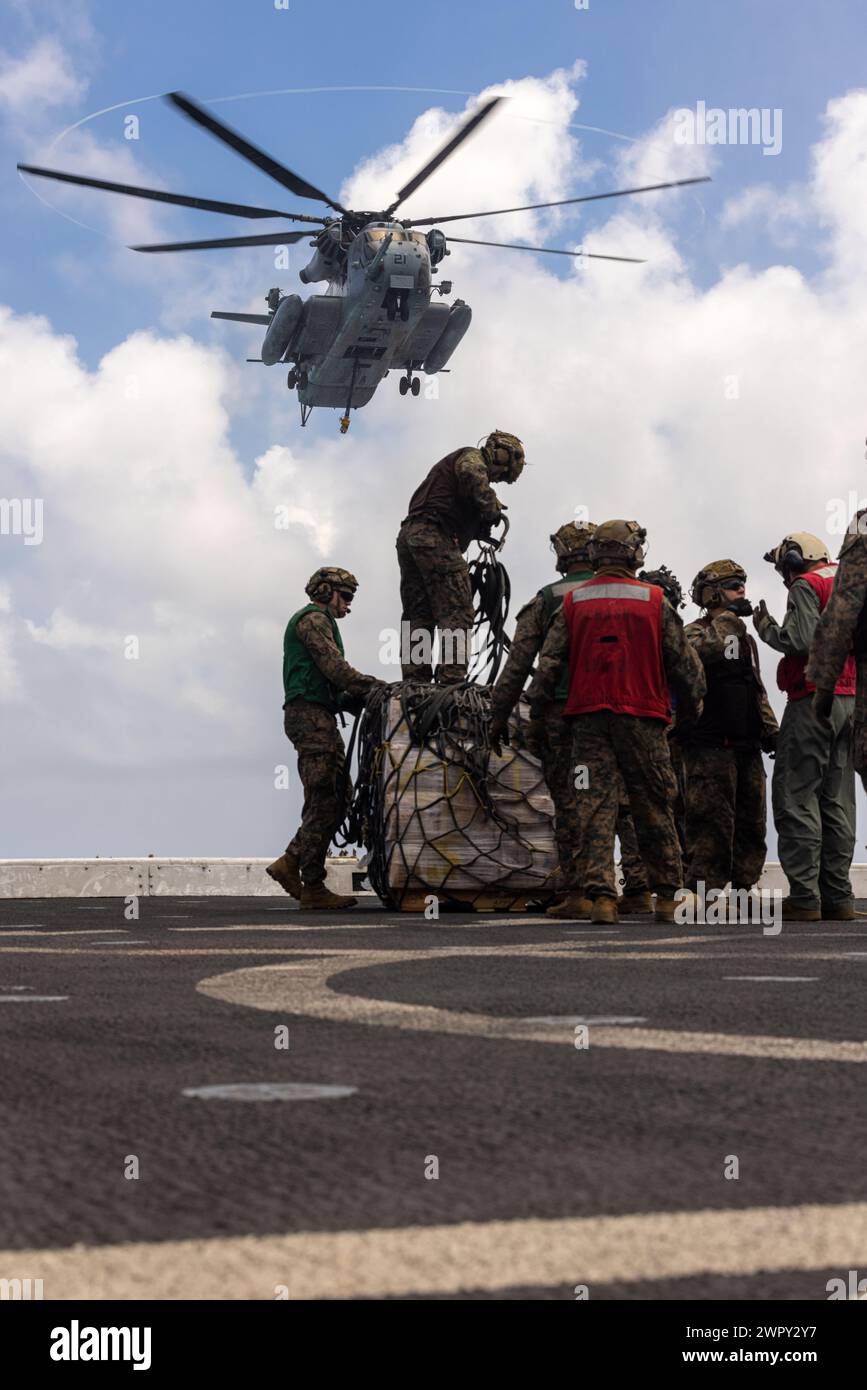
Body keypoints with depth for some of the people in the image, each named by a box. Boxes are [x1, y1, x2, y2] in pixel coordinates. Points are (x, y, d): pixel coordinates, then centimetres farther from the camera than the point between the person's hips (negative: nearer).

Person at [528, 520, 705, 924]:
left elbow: (548, 662, 2)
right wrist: (693, 702, 19)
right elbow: (683, 660, 4)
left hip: (588, 716, 1)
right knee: (653, 808, 8)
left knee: (595, 808, -1)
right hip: (642, 719, -1)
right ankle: (667, 896, 14)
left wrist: (535, 707, 13)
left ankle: (602, 895, -9)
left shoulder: (572, 602, 4)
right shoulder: (654, 601, 0)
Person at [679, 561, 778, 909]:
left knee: (752, 820, 8)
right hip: (711, 743, -8)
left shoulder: (745, 638, 24)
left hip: (746, 744, 8)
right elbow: (706, 651, -27)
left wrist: (770, 730, 21)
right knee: (713, 819, -10)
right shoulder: (696, 632, -2)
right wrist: (729, 616, -18)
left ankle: (744, 885, 15)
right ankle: (704, 888, -9)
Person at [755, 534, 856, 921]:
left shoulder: (806, 586, -4)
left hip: (813, 700, -8)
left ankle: (804, 897, -13)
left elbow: (799, 641, -17)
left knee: (796, 795, -7)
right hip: (850, 700, 8)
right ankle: (837, 896, 6)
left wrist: (765, 626, -1)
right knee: (837, 799, 8)